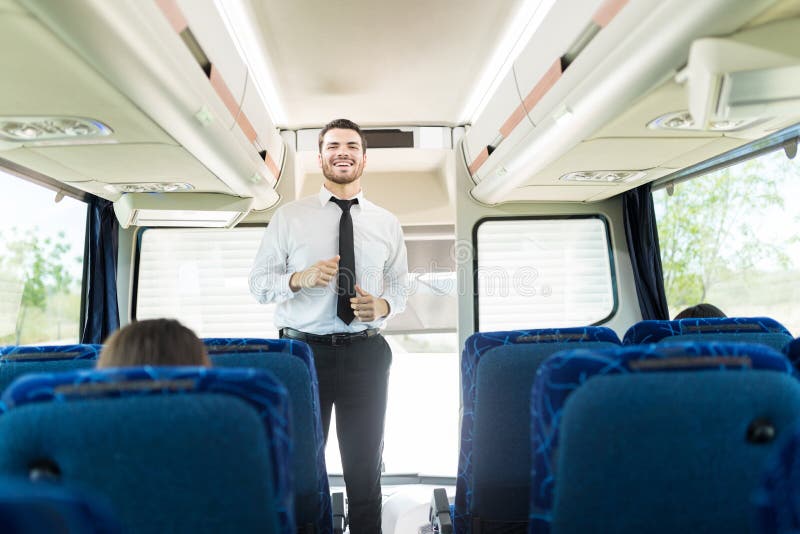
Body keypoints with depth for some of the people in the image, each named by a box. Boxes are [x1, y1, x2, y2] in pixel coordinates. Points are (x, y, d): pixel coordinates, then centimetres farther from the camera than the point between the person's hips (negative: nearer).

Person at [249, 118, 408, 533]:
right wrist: (300, 278, -19)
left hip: (365, 354, 2)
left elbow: (400, 286, 12)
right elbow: (258, 283, 0)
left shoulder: (387, 224, 8)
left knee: (364, 465, 12)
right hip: (302, 350, -1)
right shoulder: (288, 217, 2)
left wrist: (382, 306, -11)